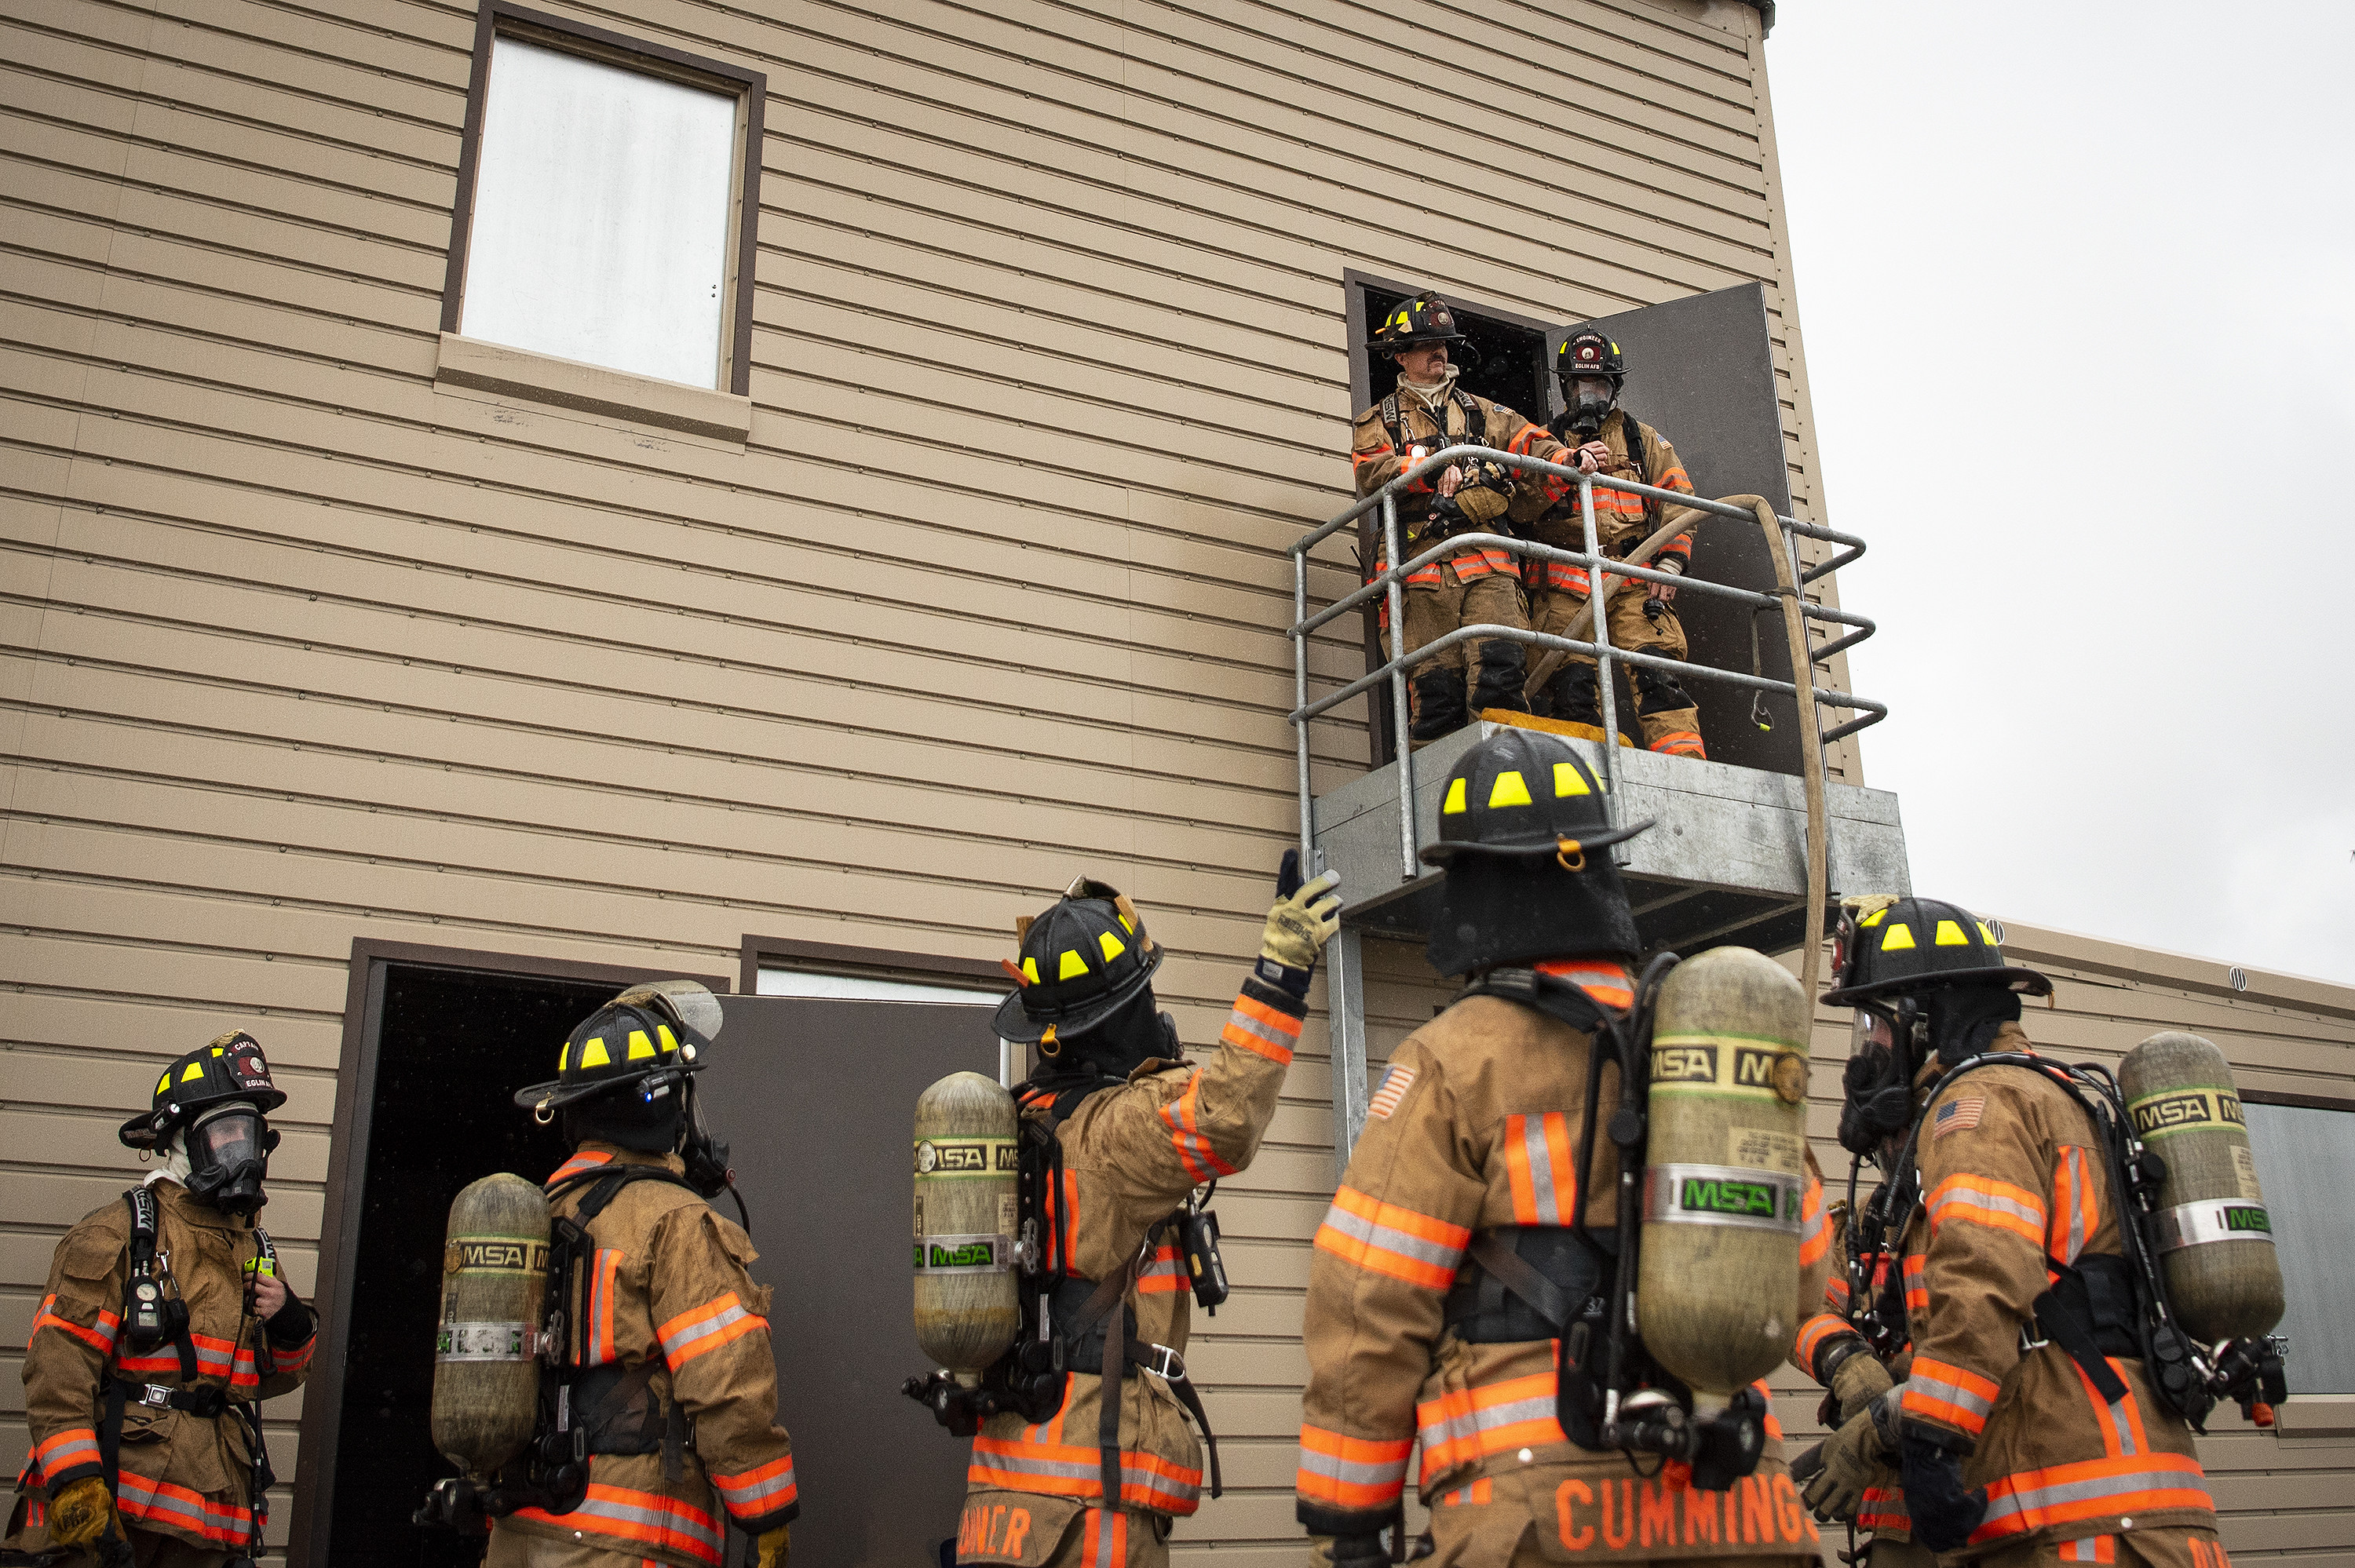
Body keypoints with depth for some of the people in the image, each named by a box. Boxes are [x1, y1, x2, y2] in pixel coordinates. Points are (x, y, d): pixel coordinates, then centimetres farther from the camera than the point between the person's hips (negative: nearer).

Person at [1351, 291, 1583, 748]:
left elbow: (1527, 442, 12)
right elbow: (1372, 472, -1)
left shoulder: (1481, 411, 28)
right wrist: (1434, 467, -15)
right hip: (1424, 567, -1)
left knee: (1499, 664, -17)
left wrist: (1566, 460, -9)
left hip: (1487, 562, 2)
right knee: (1436, 682, -9)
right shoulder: (1380, 420, 21)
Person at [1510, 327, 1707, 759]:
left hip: (1634, 578, 0)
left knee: (1656, 664, -17)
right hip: (1563, 581, 0)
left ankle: (1685, 764, -24)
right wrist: (1569, 467, -9)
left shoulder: (1643, 440, 23)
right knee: (1571, 678, -13)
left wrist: (1671, 561, -1)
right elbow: (1520, 506, 3)